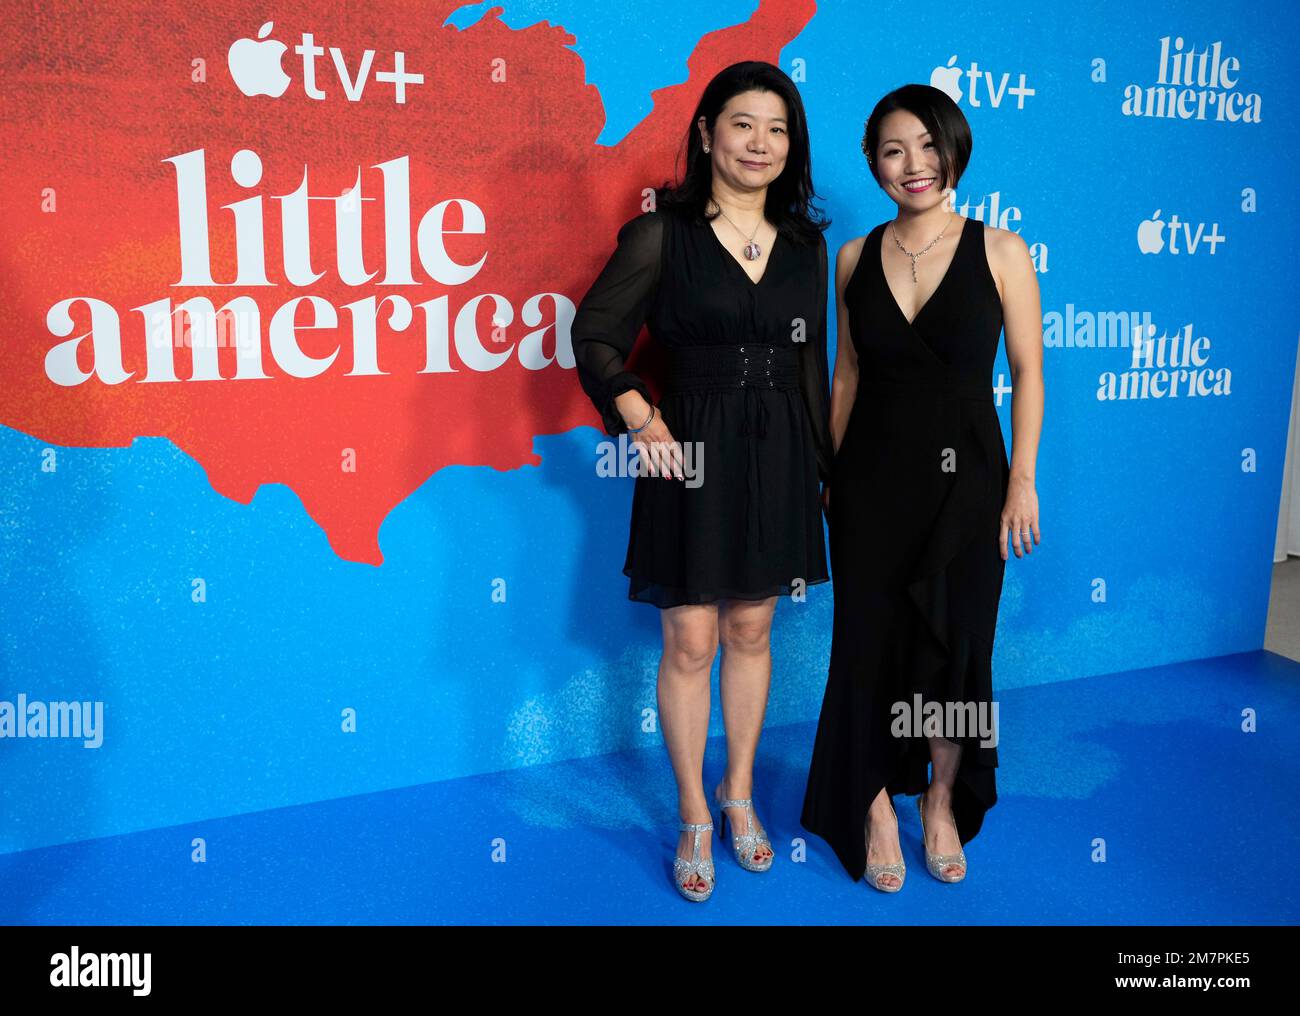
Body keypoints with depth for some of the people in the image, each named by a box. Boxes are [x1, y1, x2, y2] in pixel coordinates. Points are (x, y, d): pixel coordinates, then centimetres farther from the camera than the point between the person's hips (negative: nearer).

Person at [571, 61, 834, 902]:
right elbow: (595, 334, -3)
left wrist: (824, 467, 13)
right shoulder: (663, 233, -4)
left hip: (777, 455, 4)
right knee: (691, 641, 2)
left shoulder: (805, 243, 8)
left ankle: (739, 793, 33)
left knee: (752, 629, 14)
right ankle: (694, 818, 21)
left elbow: (811, 362, 12)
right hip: (692, 452, -3)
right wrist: (638, 415, -18)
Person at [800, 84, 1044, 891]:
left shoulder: (1000, 250, -4)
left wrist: (1023, 482, -6)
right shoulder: (855, 259, 3)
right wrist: (827, 474, 8)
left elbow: (1028, 372, -2)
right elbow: (847, 375, 8)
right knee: (869, 643, 8)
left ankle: (943, 801, 31)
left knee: (954, 645, 6)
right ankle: (876, 804, 28)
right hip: (870, 479, 2)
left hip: (963, 478, -2)